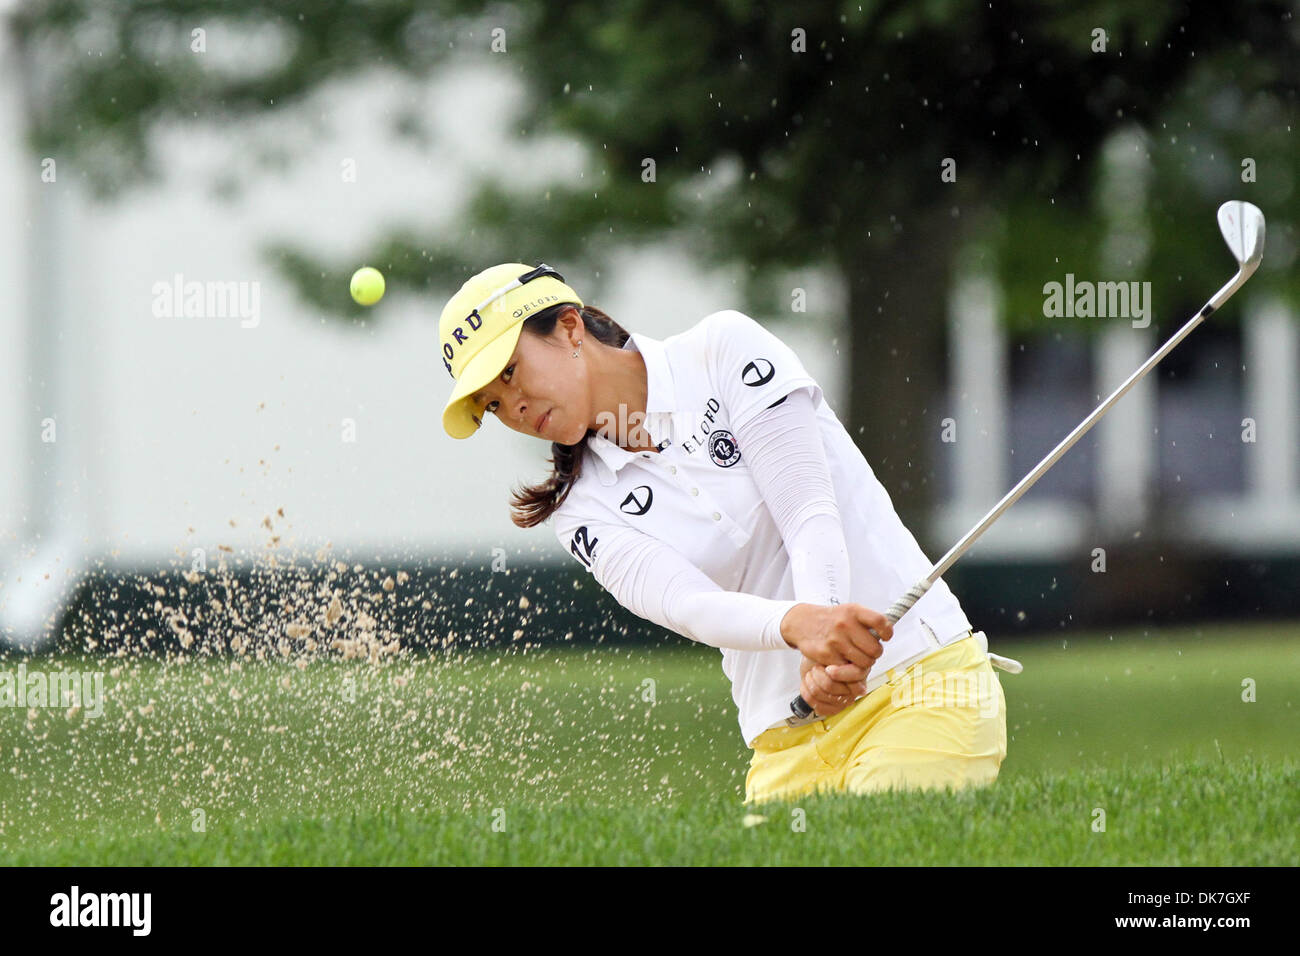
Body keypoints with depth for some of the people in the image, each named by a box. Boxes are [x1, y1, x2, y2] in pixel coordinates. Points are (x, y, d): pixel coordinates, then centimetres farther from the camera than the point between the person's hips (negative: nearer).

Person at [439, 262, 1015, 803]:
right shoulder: (587, 515, 7)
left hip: (926, 671, -4)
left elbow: (808, 508, -10)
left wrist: (828, 650, -28)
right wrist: (800, 625, -35)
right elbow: (685, 605, -13)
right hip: (788, 746, 4)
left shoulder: (723, 347, 1)